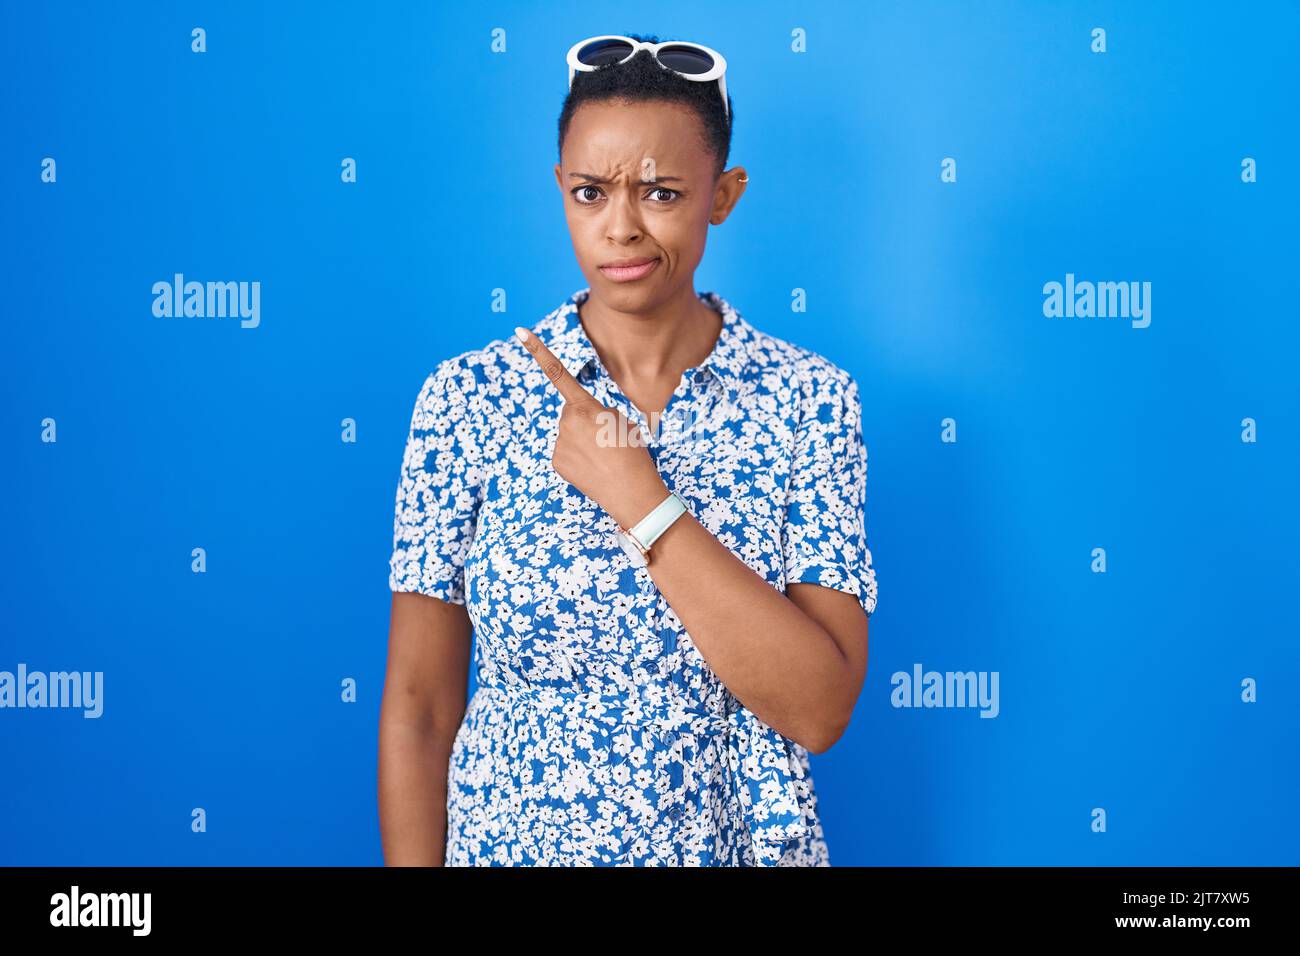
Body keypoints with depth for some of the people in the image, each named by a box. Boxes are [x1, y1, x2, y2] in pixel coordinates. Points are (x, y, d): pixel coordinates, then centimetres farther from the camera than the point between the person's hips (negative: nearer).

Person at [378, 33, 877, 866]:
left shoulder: (810, 399, -10)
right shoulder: (466, 398, -10)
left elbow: (820, 710, -19)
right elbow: (419, 706, -6)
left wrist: (637, 497, -23)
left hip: (738, 839, 0)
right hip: (508, 837, 0)